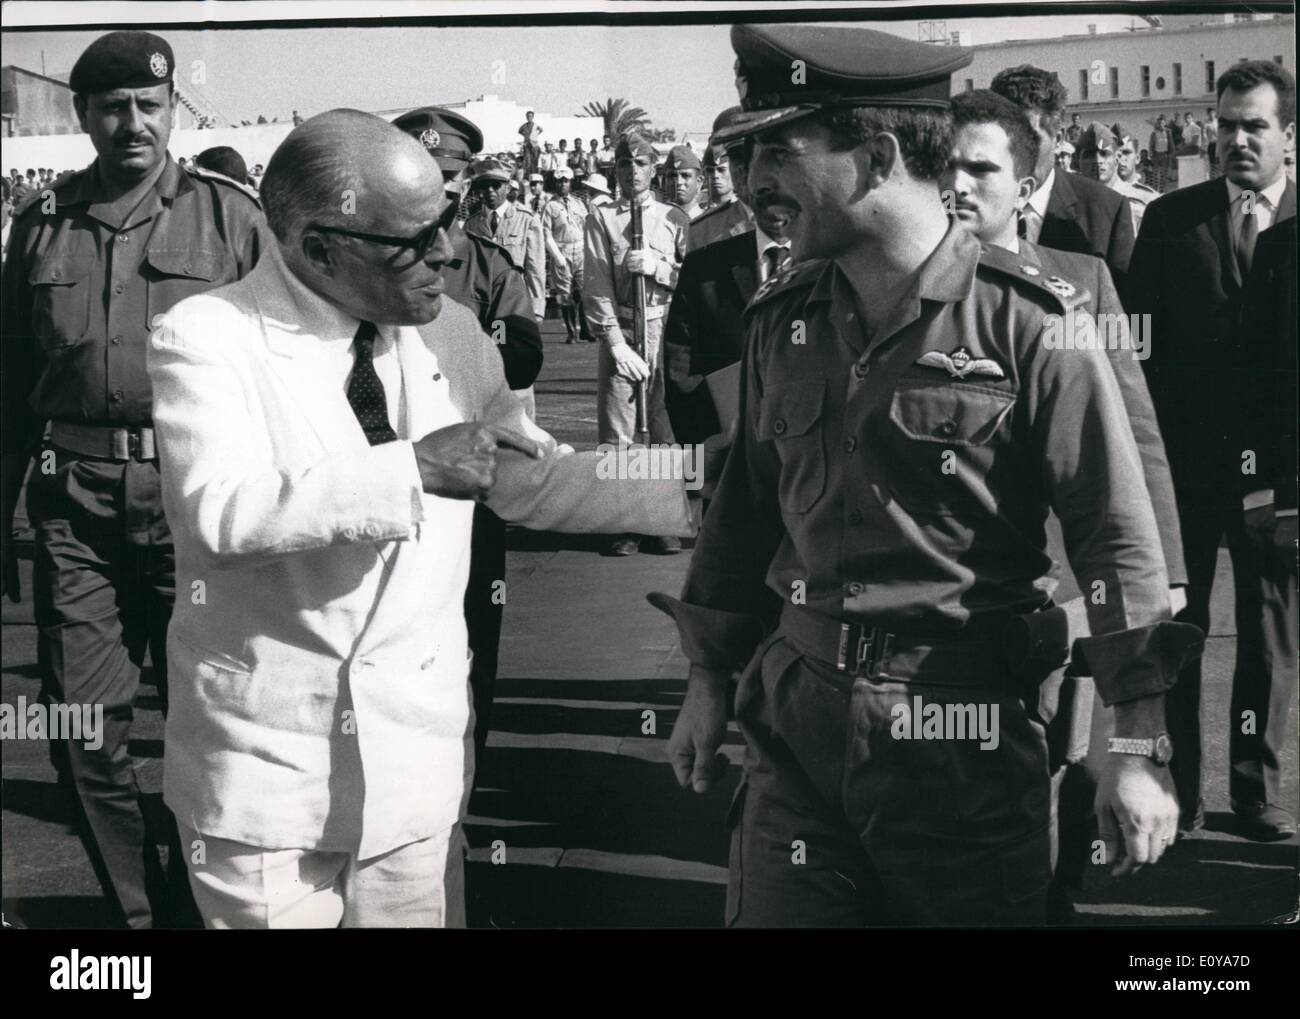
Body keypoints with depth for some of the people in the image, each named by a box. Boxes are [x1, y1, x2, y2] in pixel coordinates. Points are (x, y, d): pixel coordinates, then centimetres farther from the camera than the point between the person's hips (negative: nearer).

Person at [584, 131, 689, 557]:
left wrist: (657, 266, -10)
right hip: (619, 333, -1)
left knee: (667, 428, 0)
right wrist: (616, 343, -9)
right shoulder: (601, 219, 4)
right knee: (616, 431, -2)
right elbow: (596, 287, -1)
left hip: (667, 331, 1)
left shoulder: (675, 219, 8)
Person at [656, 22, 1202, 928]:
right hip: (797, 720, 5)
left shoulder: (1029, 323, -10)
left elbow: (1117, 535, -10)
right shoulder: (783, 319, 6)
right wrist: (708, 677, 17)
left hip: (968, 728, -4)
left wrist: (1138, 748, -12)